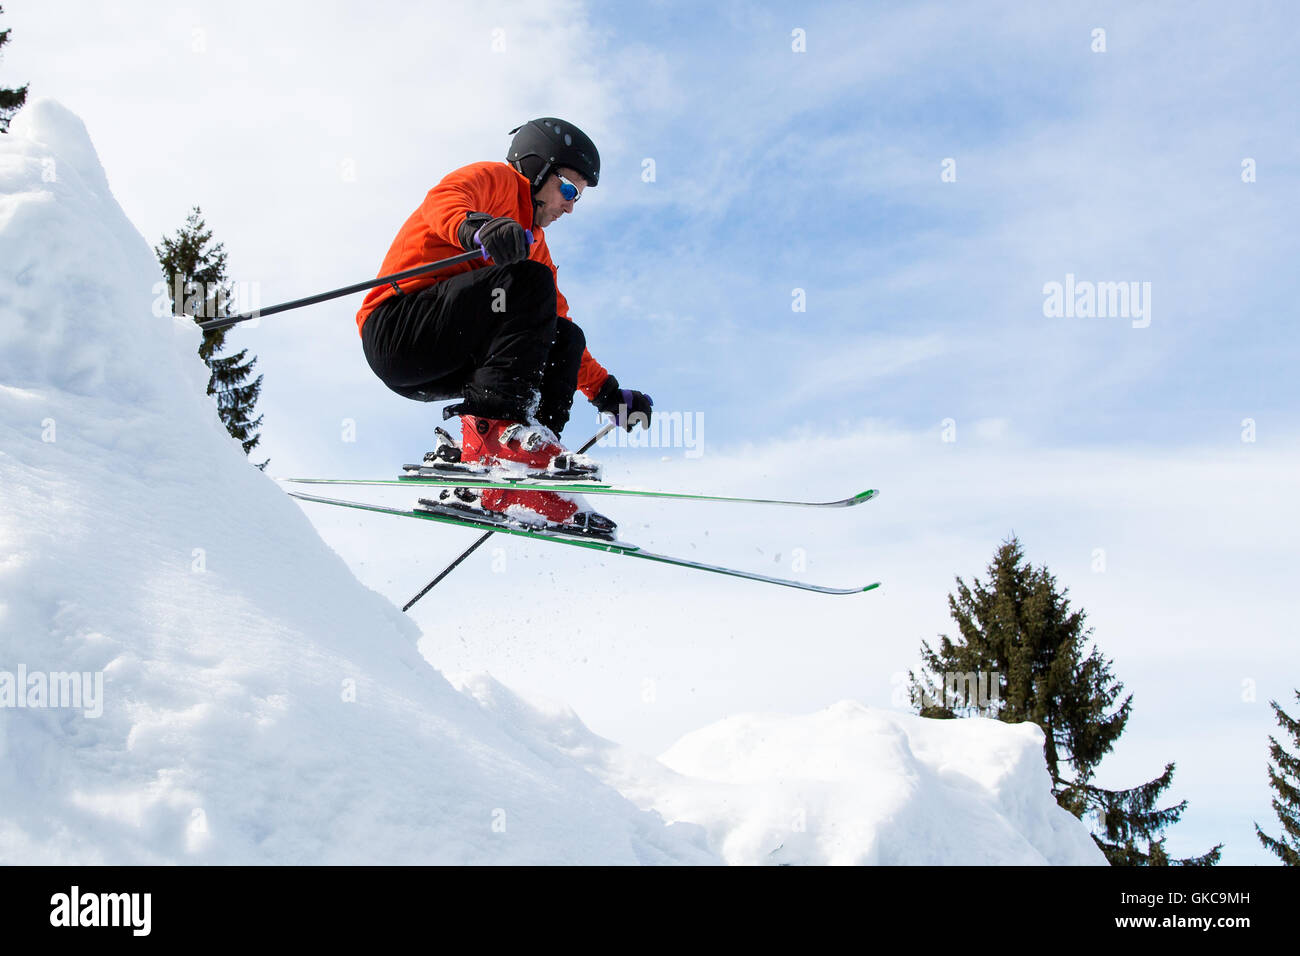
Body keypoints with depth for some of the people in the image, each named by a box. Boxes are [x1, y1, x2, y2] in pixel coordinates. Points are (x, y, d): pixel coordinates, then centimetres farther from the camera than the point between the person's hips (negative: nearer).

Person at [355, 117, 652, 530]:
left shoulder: (534, 244, 28)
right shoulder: (497, 179, 7)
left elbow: (555, 331, 28)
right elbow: (443, 200, -17)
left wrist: (609, 393, 18)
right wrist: (478, 229, -40)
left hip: (441, 368, 9)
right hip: (397, 328, -8)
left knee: (566, 338, 0)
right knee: (529, 284, -22)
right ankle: (493, 424, -39)